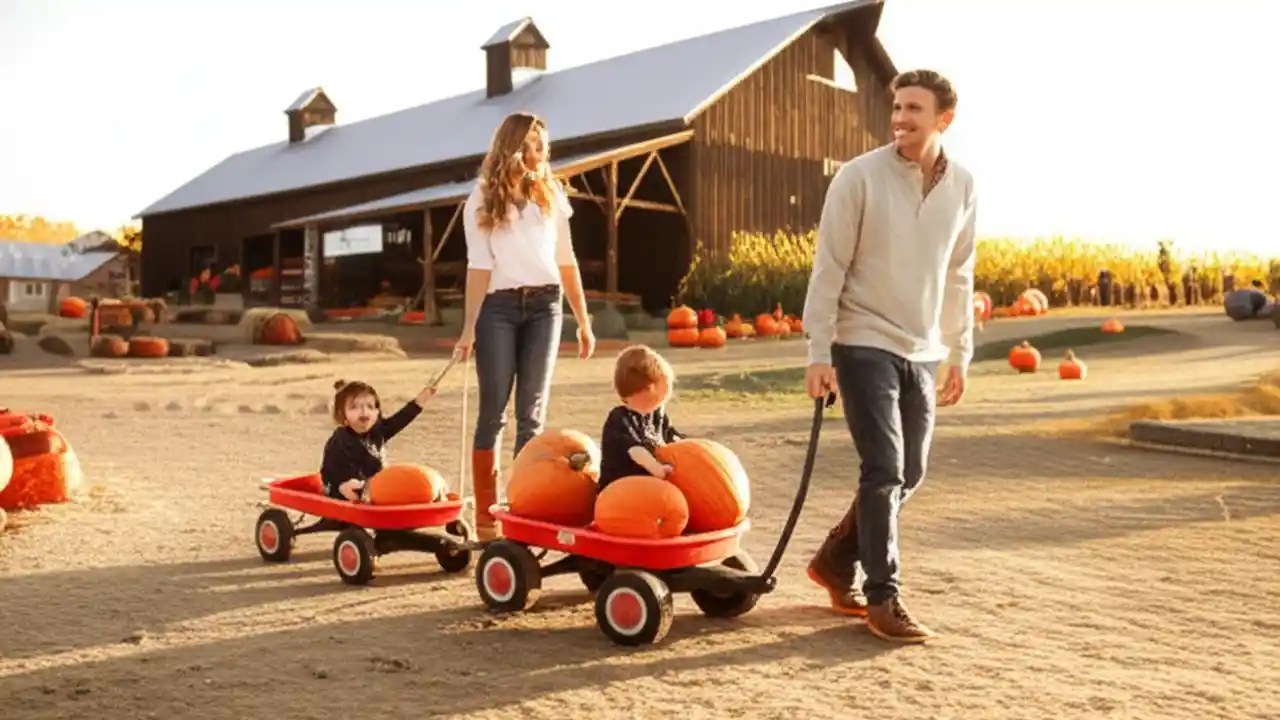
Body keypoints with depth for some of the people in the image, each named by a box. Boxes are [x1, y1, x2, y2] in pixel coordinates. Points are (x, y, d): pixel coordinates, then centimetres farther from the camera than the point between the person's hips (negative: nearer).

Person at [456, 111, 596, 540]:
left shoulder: (551, 194, 12)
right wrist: (468, 328, -9)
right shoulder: (483, 200, 5)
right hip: (498, 307, -2)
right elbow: (479, 266, -1)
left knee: (532, 413, 0)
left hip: (544, 306, 2)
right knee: (494, 412, -1)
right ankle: (486, 515, 4)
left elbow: (566, 261, 13)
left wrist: (583, 322, 12)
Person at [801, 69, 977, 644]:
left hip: (923, 352, 6)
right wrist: (819, 352, -12)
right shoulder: (859, 177, -10)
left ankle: (836, 560, 28)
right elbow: (829, 268, -9)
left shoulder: (962, 187, 4)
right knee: (885, 472, -8)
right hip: (865, 344, -5)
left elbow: (958, 277, 12)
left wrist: (960, 354, 12)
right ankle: (882, 600, 5)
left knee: (909, 474, 10)